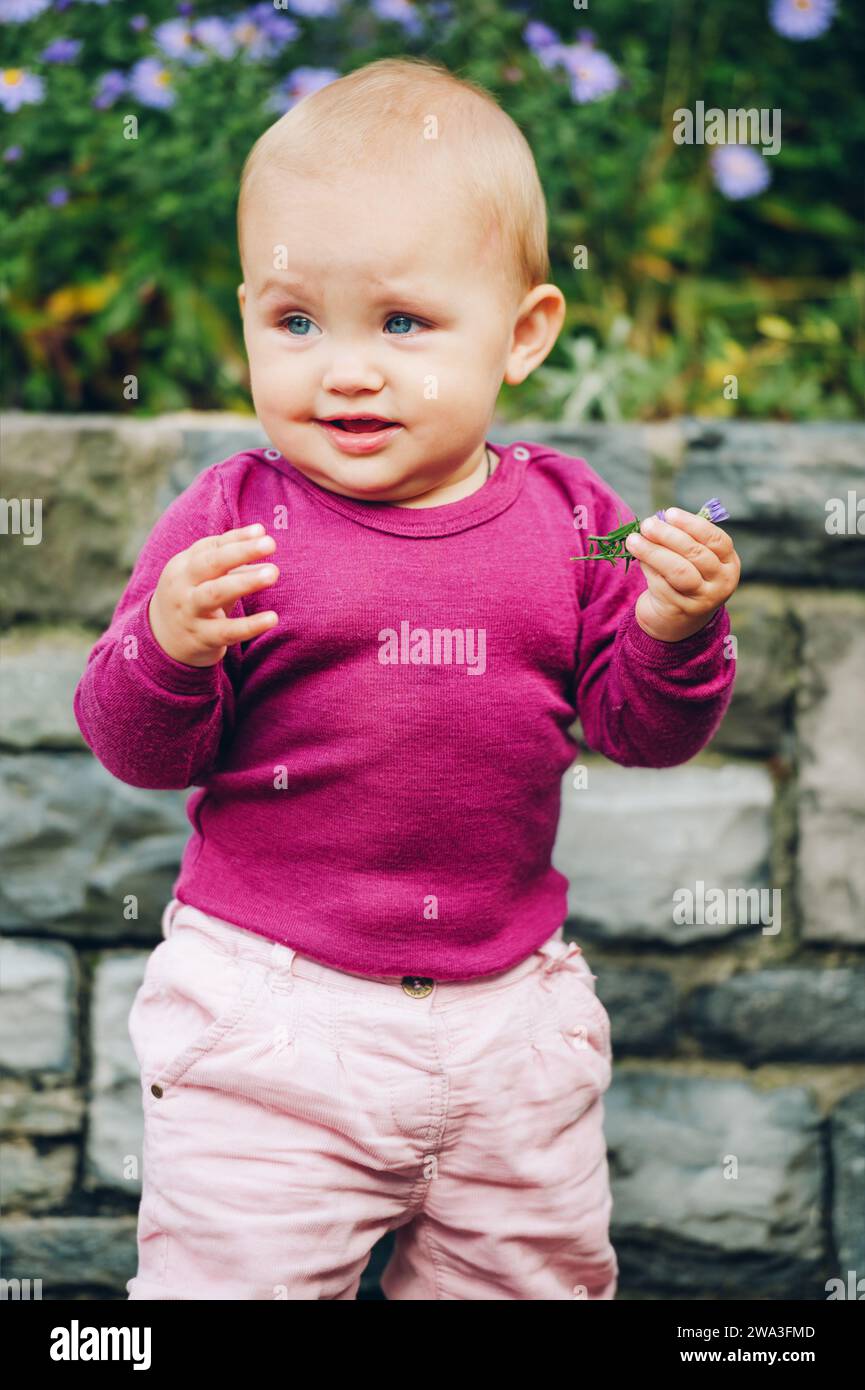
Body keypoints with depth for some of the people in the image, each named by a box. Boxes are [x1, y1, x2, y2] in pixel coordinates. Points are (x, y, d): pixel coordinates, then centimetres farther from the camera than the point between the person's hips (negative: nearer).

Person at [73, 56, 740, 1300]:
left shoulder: (565, 519, -2)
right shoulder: (232, 522, -9)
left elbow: (641, 730, 2)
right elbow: (134, 747, -9)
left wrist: (676, 632, -17)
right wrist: (171, 650, -30)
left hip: (511, 1005, 3)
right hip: (269, 1005, -3)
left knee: (540, 1274, 19)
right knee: (235, 1271, 4)